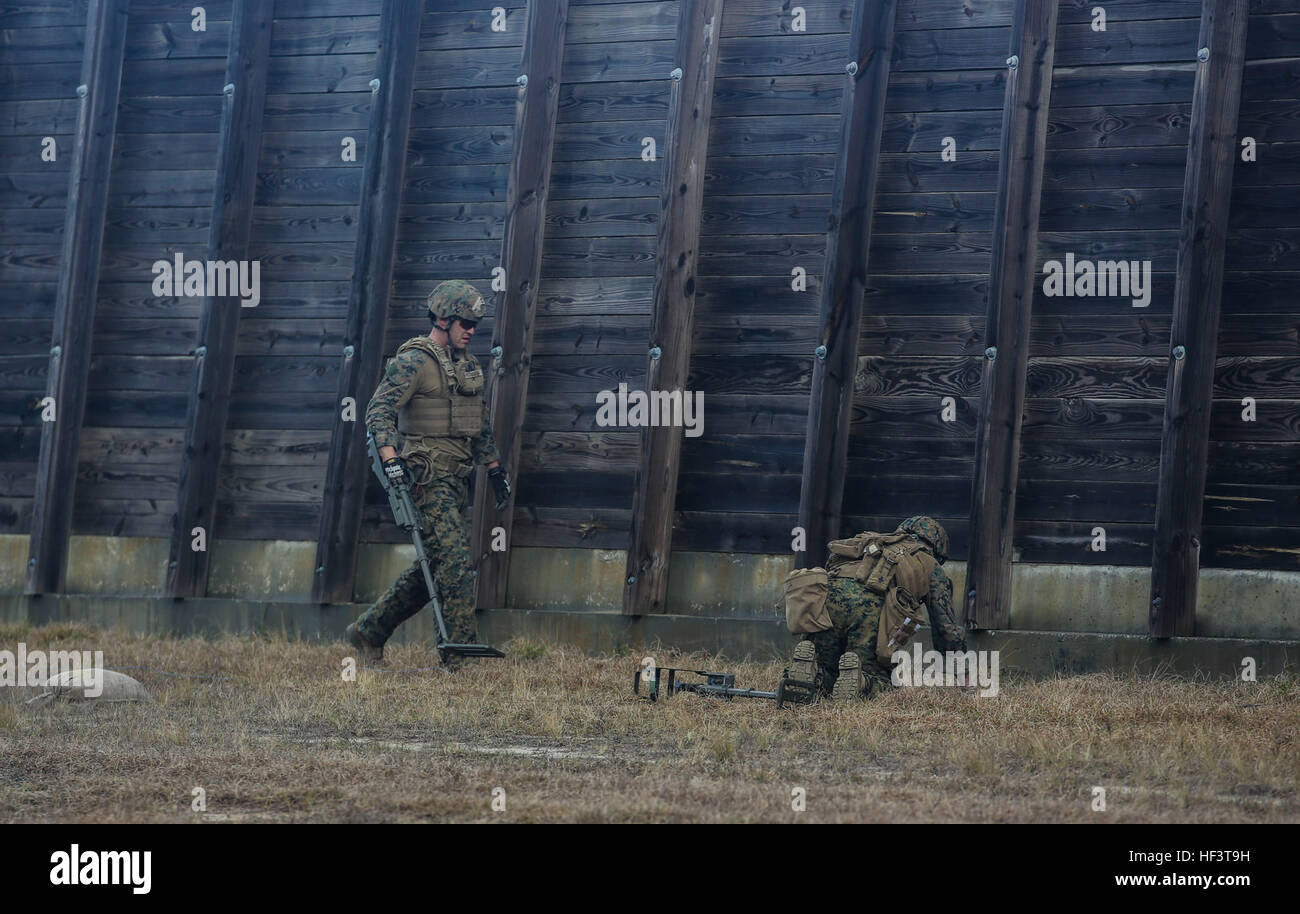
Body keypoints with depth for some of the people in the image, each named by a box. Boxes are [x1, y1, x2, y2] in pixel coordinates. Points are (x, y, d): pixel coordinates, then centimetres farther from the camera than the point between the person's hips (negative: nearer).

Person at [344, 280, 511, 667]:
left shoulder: (467, 364, 18)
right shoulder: (413, 362, -9)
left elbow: (480, 424, 28)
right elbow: (379, 411, -18)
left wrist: (496, 469, 24)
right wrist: (390, 458, -31)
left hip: (456, 479, 9)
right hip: (426, 476, -9)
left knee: (434, 566, 10)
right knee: (455, 558, -15)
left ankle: (368, 631, 20)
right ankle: (460, 649, -14)